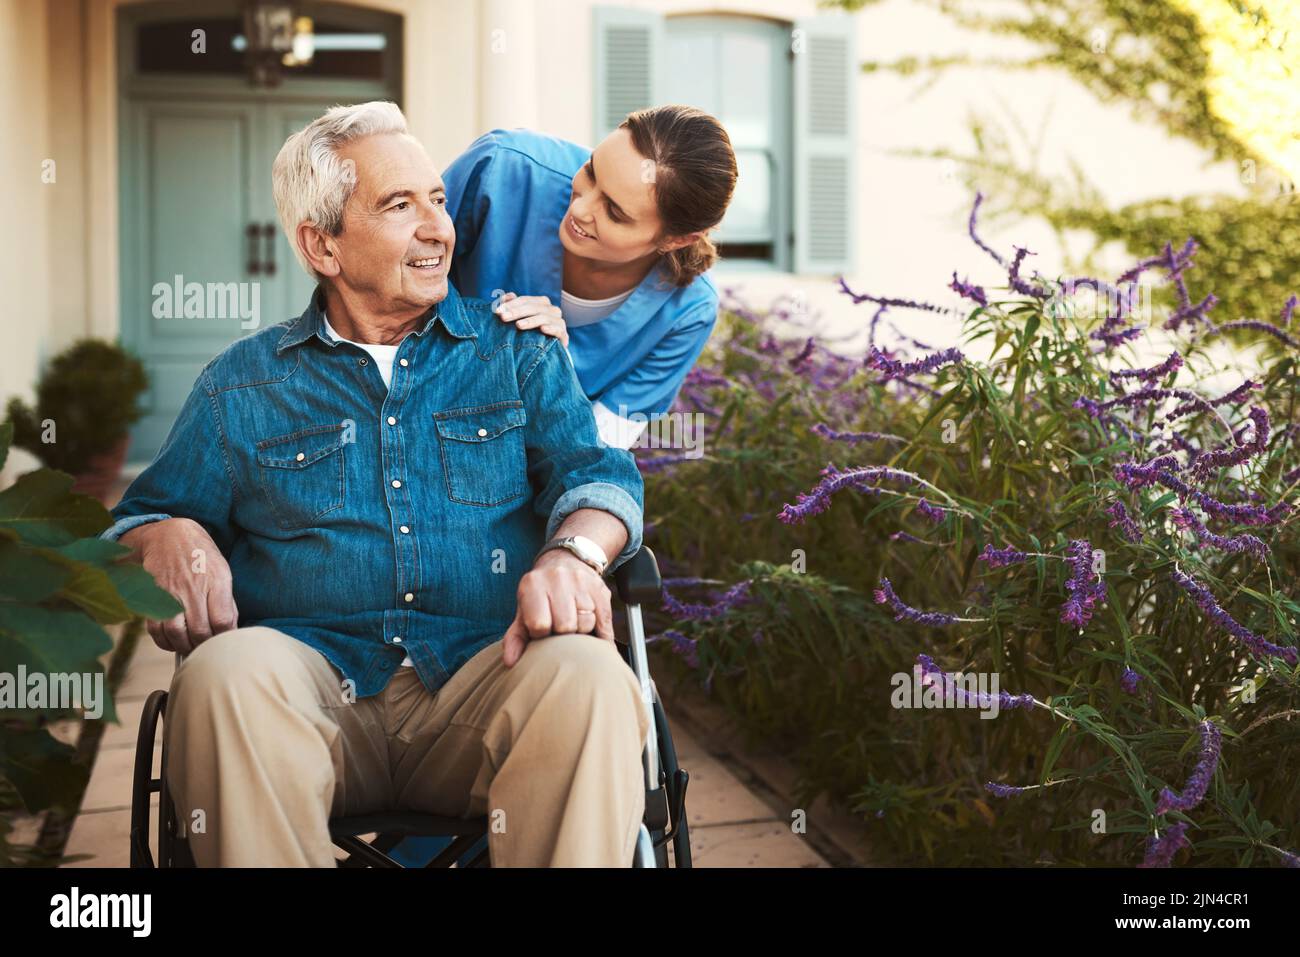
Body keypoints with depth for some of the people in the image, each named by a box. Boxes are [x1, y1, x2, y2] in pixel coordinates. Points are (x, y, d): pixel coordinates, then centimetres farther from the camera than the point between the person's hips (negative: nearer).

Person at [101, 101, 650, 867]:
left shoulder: (520, 351, 18)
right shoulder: (242, 384, 20)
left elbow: (594, 471, 7)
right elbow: (144, 517, 20)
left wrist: (572, 552, -18)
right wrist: (172, 539, -7)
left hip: (482, 685, 0)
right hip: (313, 682, 1)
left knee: (587, 675, -33)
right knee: (228, 672, -33)